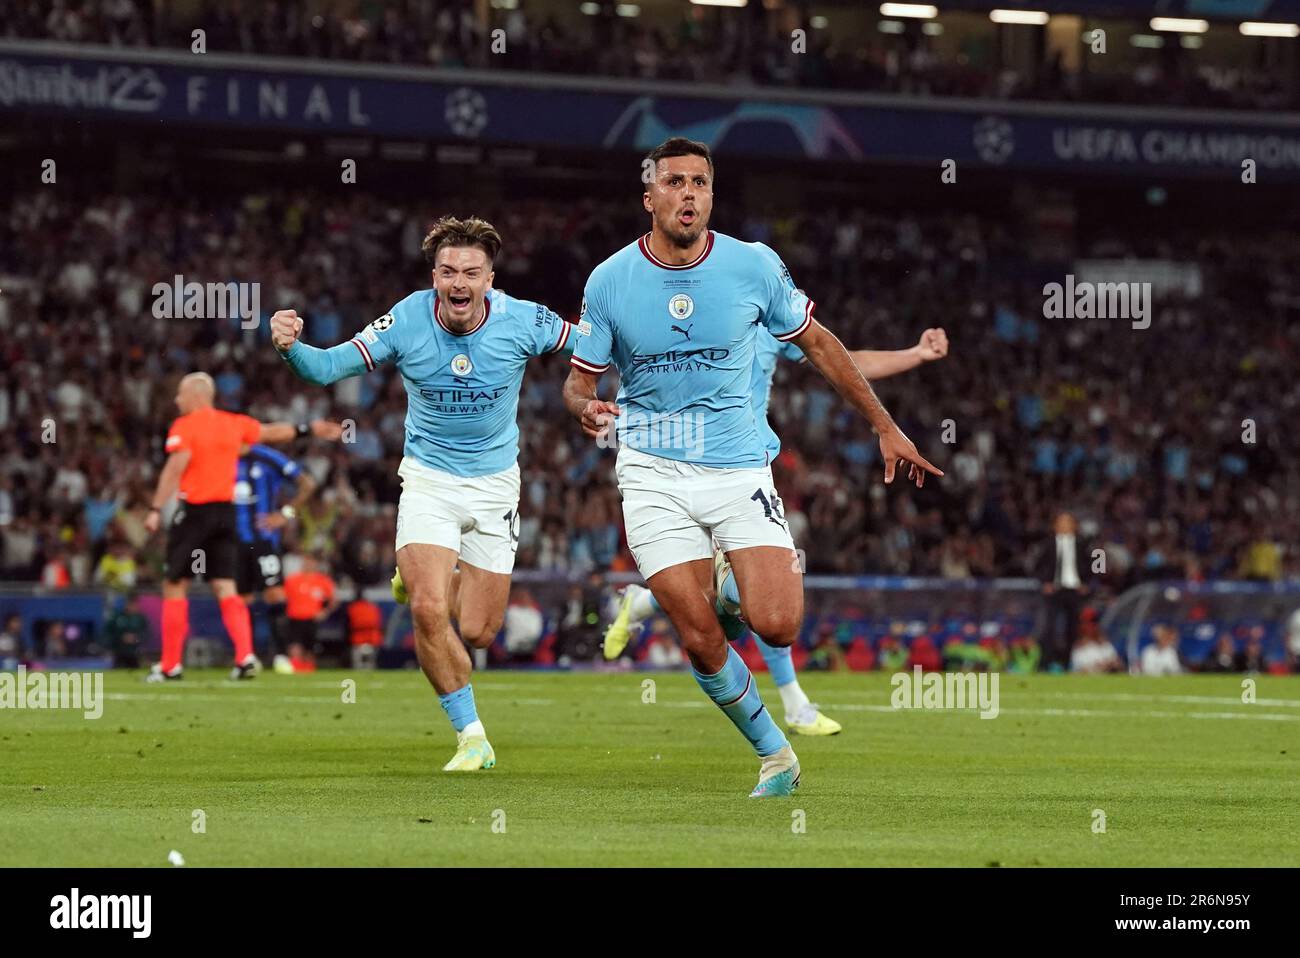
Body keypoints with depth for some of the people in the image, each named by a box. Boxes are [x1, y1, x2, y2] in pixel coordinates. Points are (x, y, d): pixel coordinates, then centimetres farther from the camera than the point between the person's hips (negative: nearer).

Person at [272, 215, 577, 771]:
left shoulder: (521, 321, -16)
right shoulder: (406, 322, -17)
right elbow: (329, 367, -15)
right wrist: (291, 347, -36)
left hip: (494, 481, 1)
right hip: (428, 479, -1)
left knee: (477, 632, 3)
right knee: (427, 612, -20)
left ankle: (426, 578, 39)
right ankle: (471, 736, -2)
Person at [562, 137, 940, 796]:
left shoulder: (754, 266, -4)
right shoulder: (610, 280, -5)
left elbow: (817, 344, 10)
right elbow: (579, 379, 4)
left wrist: (885, 427, 12)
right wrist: (587, 408, -21)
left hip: (739, 468, 0)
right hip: (654, 474, 0)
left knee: (776, 626, -17)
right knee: (700, 641, -10)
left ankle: (786, 566, 20)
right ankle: (772, 750, 13)